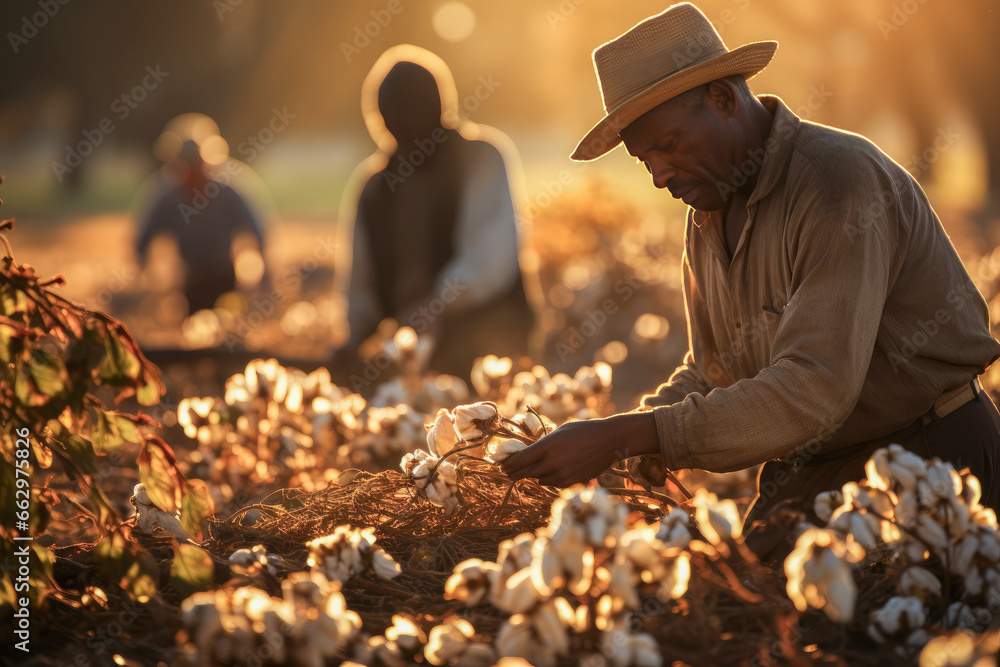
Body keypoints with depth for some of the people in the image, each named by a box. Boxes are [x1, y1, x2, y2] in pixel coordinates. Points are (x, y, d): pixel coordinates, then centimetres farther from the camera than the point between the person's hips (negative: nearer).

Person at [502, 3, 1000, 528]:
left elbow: (813, 392, -29)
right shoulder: (708, 220, 8)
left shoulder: (839, 179, -21)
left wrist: (621, 438, -29)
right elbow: (710, 372, 17)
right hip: (808, 477, 8)